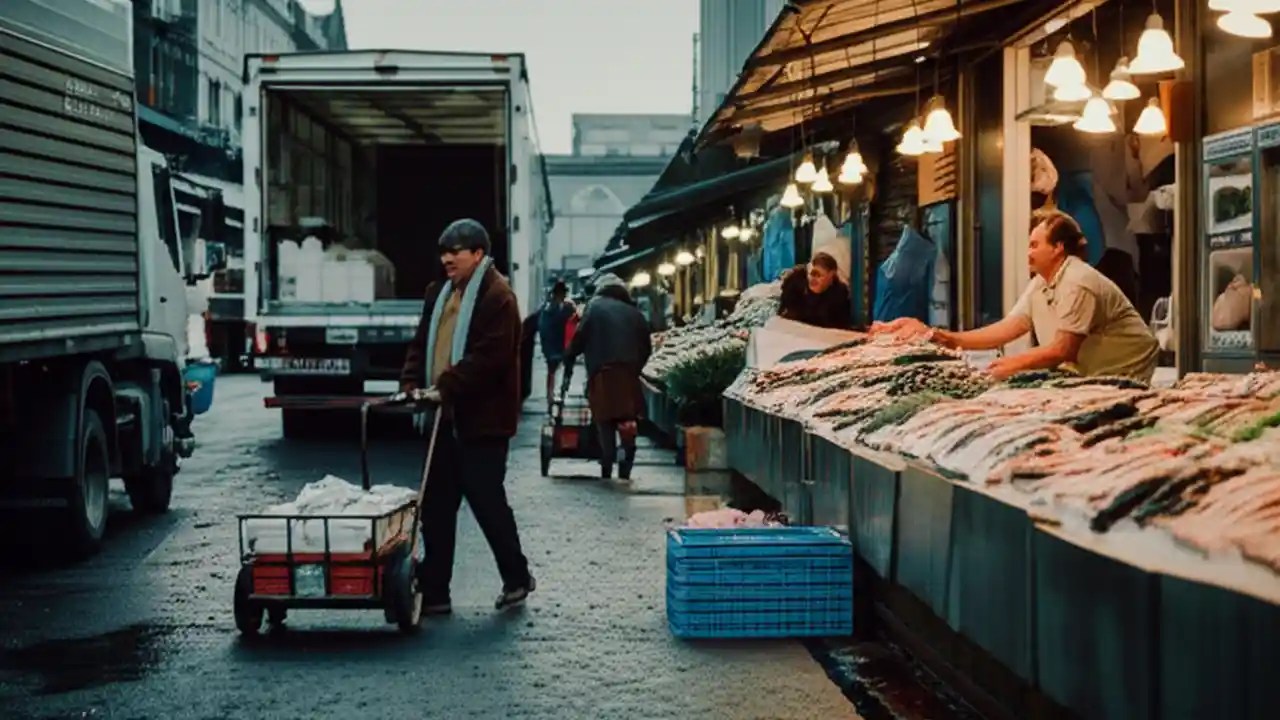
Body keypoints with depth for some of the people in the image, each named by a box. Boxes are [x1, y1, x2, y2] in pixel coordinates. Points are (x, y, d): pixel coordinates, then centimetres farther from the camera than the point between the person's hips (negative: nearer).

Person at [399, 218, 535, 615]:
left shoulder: (497, 297, -12)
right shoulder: (439, 293, 14)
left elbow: (489, 357, -20)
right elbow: (421, 344, 16)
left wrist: (445, 387, -24)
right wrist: (411, 384, 0)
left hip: (481, 420, -8)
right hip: (445, 418, 8)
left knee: (486, 501, 1)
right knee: (436, 507, 8)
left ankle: (517, 578, 20)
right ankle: (434, 592, 13)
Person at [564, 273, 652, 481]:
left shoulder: (595, 307, 6)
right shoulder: (634, 312, 17)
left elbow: (580, 337, -2)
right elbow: (646, 347, 14)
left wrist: (568, 360, 11)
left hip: (603, 372, -3)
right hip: (629, 373, 3)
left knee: (606, 424, 2)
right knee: (628, 424, 7)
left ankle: (607, 471, 2)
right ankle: (625, 471, 2)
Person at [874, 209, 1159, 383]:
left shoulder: (1077, 285, -22)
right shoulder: (1040, 285, 6)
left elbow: (1062, 351, -24)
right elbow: (1006, 330, 1)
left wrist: (1013, 365, -21)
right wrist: (951, 339, -6)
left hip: (1123, 377, -8)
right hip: (1091, 376, 8)